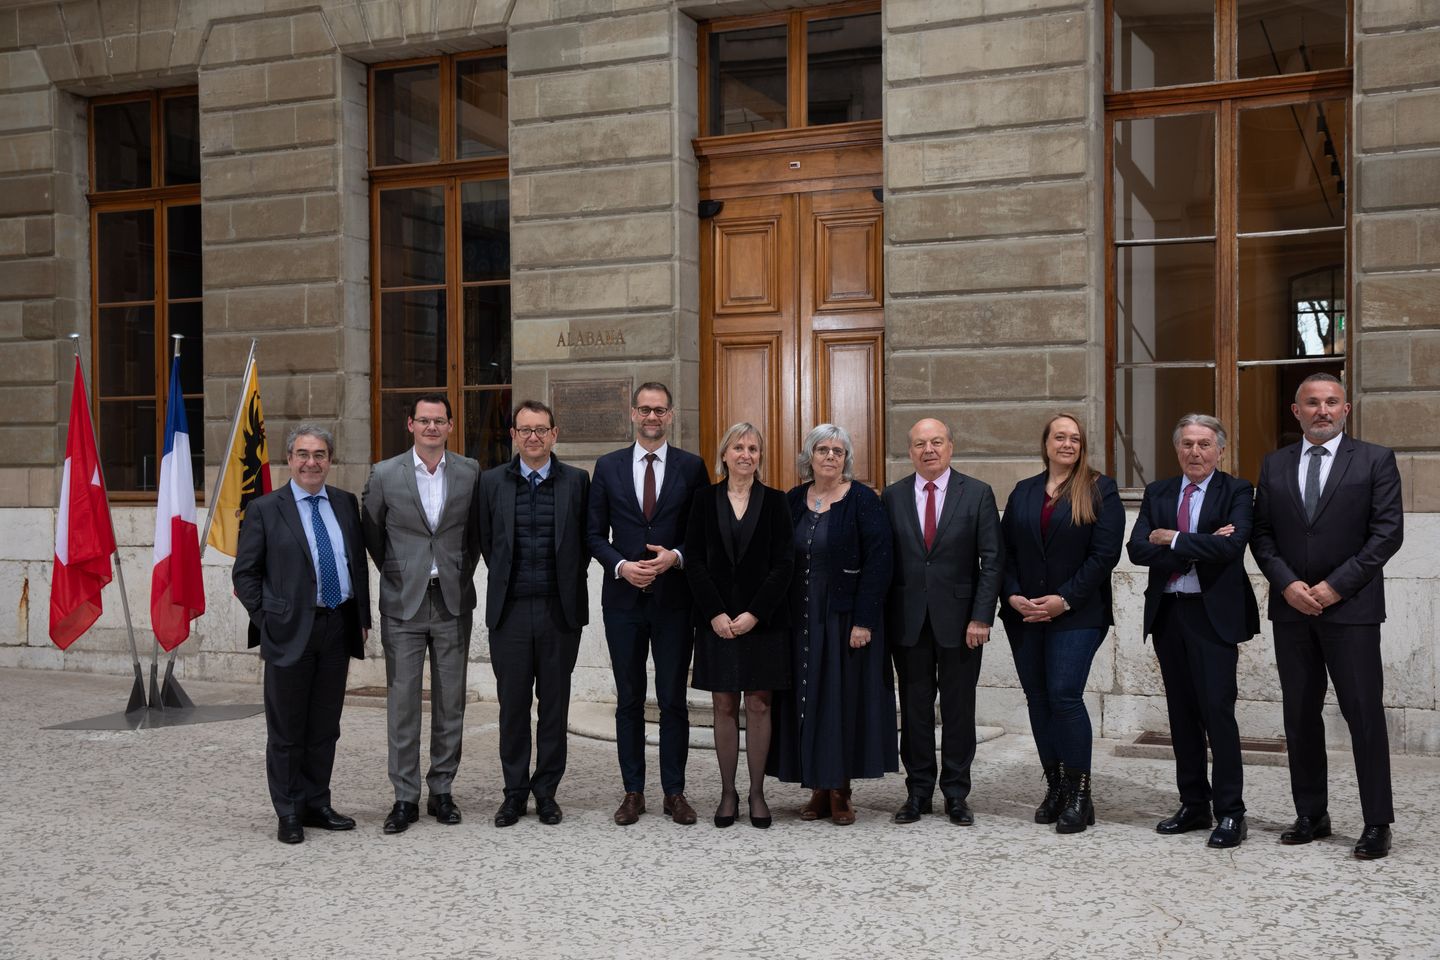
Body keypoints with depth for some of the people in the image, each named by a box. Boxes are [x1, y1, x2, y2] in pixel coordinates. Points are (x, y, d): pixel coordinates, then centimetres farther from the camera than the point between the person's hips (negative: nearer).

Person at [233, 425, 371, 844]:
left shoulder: (346, 503, 9)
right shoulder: (265, 510, -3)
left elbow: (359, 563, 14)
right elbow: (244, 574, -1)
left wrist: (363, 618, 8)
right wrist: (267, 619, -8)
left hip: (338, 629, 4)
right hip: (290, 632, -4)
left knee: (325, 727, 12)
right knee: (287, 730, 5)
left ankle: (316, 805, 24)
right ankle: (289, 813, 16)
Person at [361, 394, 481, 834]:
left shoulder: (470, 472, 2)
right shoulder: (385, 475, -2)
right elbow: (371, 533, 10)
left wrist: (464, 573, 10)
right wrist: (395, 573, 10)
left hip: (453, 602, 1)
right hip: (403, 604, -1)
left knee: (450, 702, 7)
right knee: (402, 703, 2)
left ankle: (442, 791, 19)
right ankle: (405, 797, 11)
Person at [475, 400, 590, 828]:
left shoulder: (576, 481, 2)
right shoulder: (492, 482, 4)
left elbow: (586, 541, 7)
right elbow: (486, 542, 11)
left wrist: (566, 584, 7)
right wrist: (506, 582, 11)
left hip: (560, 611, 0)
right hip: (510, 611, 1)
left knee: (554, 704, 7)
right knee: (513, 705, 6)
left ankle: (546, 791, 17)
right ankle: (515, 792, 17)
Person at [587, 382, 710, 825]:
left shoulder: (691, 467, 3)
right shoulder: (608, 467, 6)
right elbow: (595, 534, 6)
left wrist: (676, 557, -14)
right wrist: (621, 565, -11)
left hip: (674, 600, -1)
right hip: (624, 599, 1)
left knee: (673, 699, 4)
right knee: (629, 700, 8)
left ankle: (674, 792, 14)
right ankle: (633, 792, 17)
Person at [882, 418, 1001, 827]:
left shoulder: (977, 494, 0)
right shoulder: (892, 497, 5)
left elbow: (991, 560, -3)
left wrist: (981, 616, -10)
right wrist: (882, 619, -1)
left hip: (959, 619, -1)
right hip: (908, 620, 2)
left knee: (959, 709, 6)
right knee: (914, 709, 8)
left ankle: (956, 793, 17)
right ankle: (918, 791, 18)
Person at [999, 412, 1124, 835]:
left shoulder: (1100, 491, 0)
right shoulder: (1023, 492, 13)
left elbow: (1104, 554, -8)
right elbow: (1006, 551, 10)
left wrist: (1064, 599, -13)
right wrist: (1012, 595, -5)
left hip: (1075, 614, -5)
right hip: (1024, 614, 5)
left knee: (1064, 696, -12)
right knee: (1038, 700, 7)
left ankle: (1079, 795, -1)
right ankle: (1054, 787, 17)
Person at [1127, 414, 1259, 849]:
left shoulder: (1237, 492, -2)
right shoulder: (1157, 493, 11)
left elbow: (1231, 546, -19)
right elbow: (1138, 549, -3)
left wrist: (1172, 539, -10)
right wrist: (1199, 547, -13)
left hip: (1214, 613, -5)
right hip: (1167, 613, 5)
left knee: (1217, 710, -8)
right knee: (1182, 712, 10)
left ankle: (1230, 812, 1)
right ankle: (1193, 804, 20)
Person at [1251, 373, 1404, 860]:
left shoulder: (1375, 460, 0)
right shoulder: (1274, 465, 11)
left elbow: (1388, 532, -6)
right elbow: (1261, 534, 8)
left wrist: (1335, 586, -12)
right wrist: (1287, 585, -7)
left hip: (1351, 607, -4)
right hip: (1292, 608, 4)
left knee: (1365, 714, -2)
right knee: (1300, 716, 8)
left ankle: (1377, 823, 6)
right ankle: (1311, 815, 18)